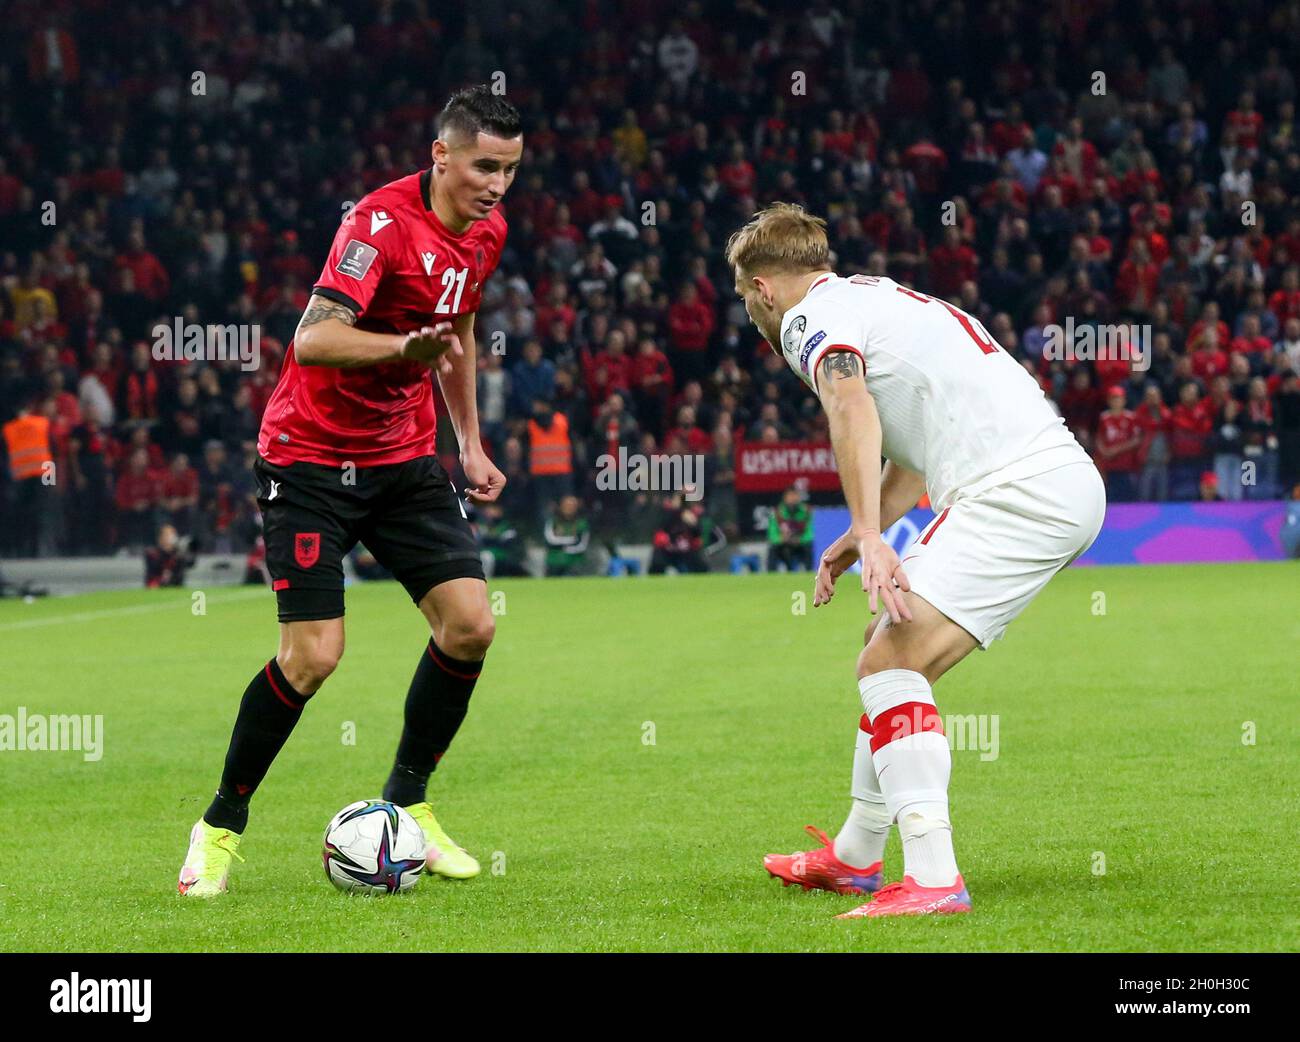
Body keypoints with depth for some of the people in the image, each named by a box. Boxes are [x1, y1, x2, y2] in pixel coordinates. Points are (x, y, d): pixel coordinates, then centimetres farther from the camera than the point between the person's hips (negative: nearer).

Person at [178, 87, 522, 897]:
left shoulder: (488, 230, 3)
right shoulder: (383, 223, -22)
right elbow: (312, 339, -31)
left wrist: (470, 440, 20)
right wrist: (406, 347, -46)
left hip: (405, 457, 7)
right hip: (312, 457, -7)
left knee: (470, 624, -6)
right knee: (314, 655, -14)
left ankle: (408, 801, 12)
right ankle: (222, 827, 5)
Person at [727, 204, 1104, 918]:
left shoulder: (810, 317, -1)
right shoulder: (874, 297, 28)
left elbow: (852, 407, -23)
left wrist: (869, 533, -33)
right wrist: (865, 535, 23)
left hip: (1017, 491, -10)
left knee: (889, 665, -17)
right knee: (893, 651, 21)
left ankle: (933, 879, -27)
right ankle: (855, 858, 31)